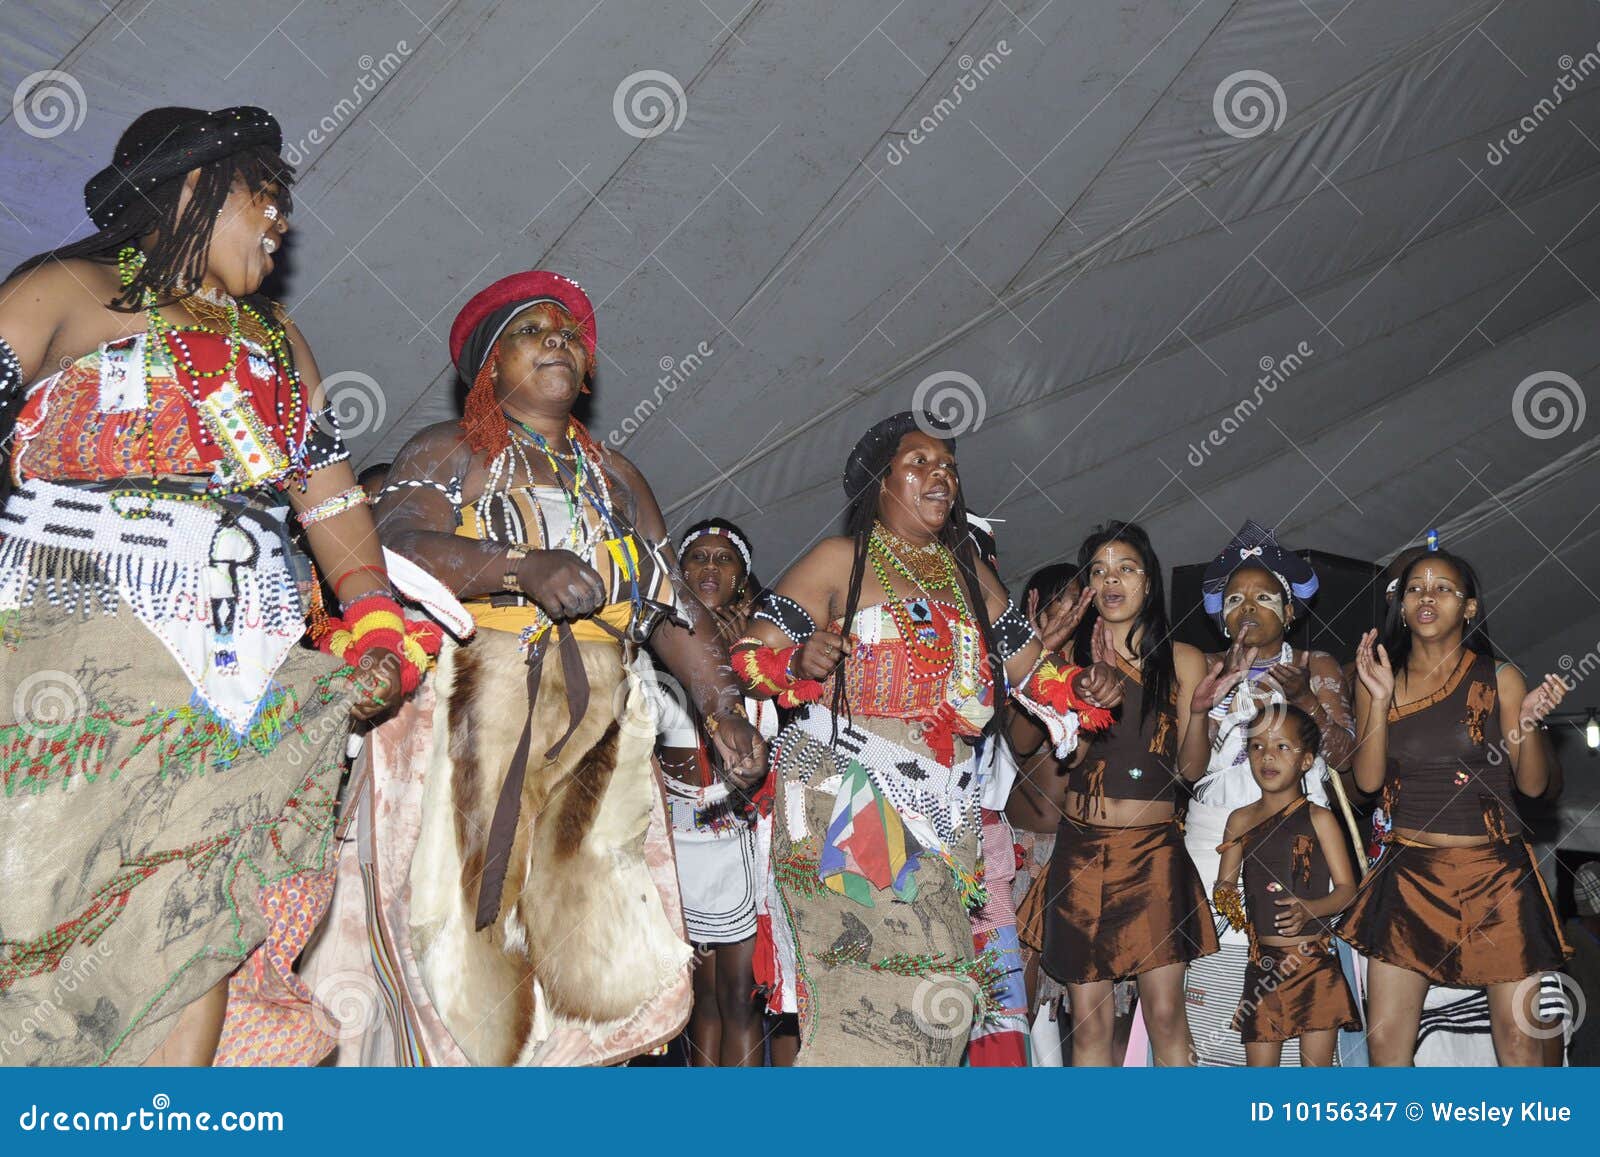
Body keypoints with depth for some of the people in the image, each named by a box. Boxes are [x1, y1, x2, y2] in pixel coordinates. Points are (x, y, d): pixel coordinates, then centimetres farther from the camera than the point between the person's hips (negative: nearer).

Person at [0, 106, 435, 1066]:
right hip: (84, 650, -4)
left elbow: (333, 494, 20)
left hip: (252, 680, 4)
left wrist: (379, 637, 7)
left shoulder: (279, 342, 25)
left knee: (206, 919, -6)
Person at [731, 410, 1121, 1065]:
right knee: (867, 988, -15)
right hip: (849, 798, -5)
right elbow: (749, 656, -2)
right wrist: (801, 661, -22)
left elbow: (1029, 665, 21)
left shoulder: (970, 574, 21)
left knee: (937, 998, -2)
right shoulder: (841, 559, 4)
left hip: (940, 808, 5)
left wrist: (1083, 686, 1)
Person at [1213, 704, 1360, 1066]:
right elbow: (1224, 882, 11)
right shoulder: (1241, 819, 7)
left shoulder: (1318, 818, -2)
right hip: (1262, 959, 3)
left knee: (1317, 1064, 3)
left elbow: (1346, 887, -4)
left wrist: (1309, 910, -22)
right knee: (1260, 1066, 5)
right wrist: (1225, 896, -12)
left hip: (1316, 963, -2)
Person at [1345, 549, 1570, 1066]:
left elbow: (1533, 784, -2)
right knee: (1385, 1039, -1)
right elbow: (1368, 779, -5)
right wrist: (1380, 700, -14)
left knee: (1518, 1036, 4)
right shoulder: (1379, 679, 4)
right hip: (1409, 875, 1)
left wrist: (1529, 721, -19)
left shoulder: (1499, 678, 0)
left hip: (1495, 875, -1)